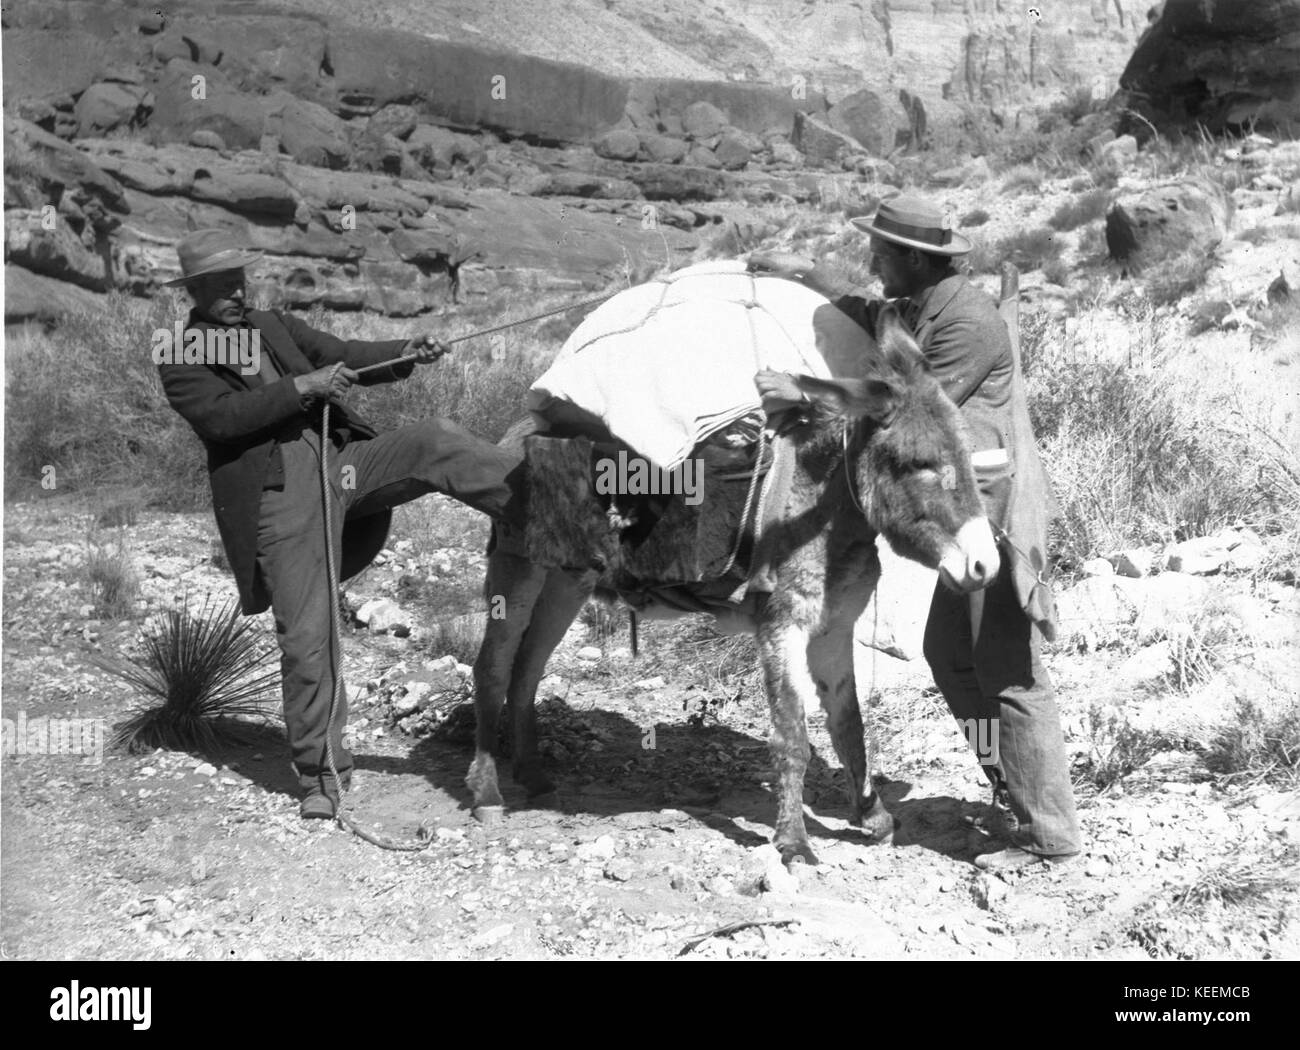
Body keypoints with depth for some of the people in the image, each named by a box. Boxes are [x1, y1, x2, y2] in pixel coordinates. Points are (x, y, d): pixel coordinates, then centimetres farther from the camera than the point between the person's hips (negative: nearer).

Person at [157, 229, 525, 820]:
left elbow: (343, 355, 12)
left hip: (341, 459, 5)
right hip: (281, 495, -5)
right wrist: (300, 387, -16)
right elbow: (219, 416, -12)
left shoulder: (274, 326, 20)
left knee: (437, 442, -19)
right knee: (306, 636, -4)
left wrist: (405, 353, -6)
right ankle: (319, 776, 10)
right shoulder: (180, 357, 4)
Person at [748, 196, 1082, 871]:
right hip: (966, 516, 10)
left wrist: (804, 395, -20)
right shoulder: (919, 311, 12)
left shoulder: (966, 320, -18)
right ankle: (1017, 792, 27)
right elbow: (868, 316, 34)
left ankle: (1048, 834, 5)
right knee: (949, 656, 16)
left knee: (1009, 676, -5)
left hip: (996, 512, -10)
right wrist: (804, 273, 29)